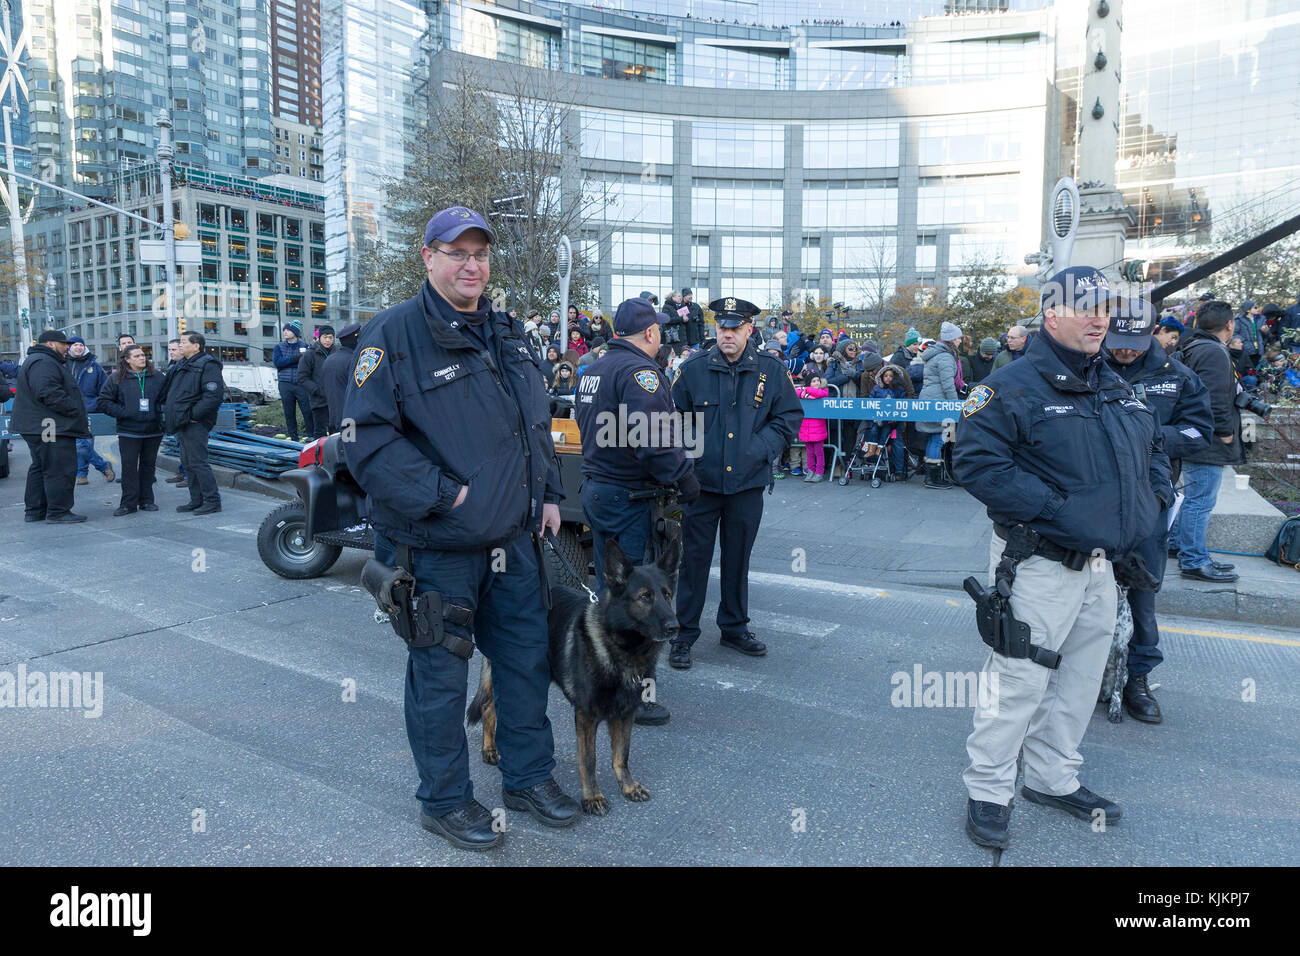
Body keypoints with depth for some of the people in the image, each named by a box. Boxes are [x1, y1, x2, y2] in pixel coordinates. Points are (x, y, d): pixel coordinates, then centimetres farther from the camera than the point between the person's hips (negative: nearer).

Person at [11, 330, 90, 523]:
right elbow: (49, 393, -26)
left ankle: (34, 510, 23)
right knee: (60, 469, -8)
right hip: (52, 428, -12)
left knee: (40, 467, 16)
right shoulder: (43, 362, -14)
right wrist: (76, 411, -20)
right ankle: (58, 512, -4)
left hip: (38, 427, 12)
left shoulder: (35, 361, 24)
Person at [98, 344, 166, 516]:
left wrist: (162, 418, 2)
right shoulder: (116, 378, 1)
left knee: (148, 465, 9)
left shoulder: (157, 376, 6)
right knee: (129, 466, -3)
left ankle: (146, 500, 17)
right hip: (128, 432, -2)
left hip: (153, 431, 2)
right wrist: (124, 413, -9)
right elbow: (104, 402, 3)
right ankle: (129, 503, 3)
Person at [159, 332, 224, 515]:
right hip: (182, 424, 10)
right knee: (189, 464, 13)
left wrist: (194, 415, -21)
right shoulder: (182, 365, 18)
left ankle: (212, 501, -5)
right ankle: (196, 500, 21)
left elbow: (213, 396, -22)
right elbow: (167, 391, 28)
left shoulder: (207, 365, -12)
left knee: (198, 462, -10)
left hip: (195, 424, -10)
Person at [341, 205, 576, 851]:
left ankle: (529, 775, 35)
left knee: (527, 657, 15)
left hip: (515, 539, 7)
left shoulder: (509, 333, 12)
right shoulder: (394, 334, -11)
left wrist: (548, 494, 14)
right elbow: (367, 436, -19)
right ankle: (444, 800, 27)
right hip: (437, 549, -6)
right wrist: (442, 495, -21)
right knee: (440, 675, 7)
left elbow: (538, 424, 21)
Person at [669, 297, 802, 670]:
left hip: (747, 482, 2)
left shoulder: (771, 371, 0)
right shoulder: (693, 369, -2)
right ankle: (685, 633, 17)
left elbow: (790, 416, 7)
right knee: (694, 558, 4)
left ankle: (734, 627, 32)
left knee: (738, 559, 15)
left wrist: (762, 447, -7)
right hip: (701, 481, -1)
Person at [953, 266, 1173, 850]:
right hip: (1040, 566, -8)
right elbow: (976, 459, -21)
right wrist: (1051, 509, -23)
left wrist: (1156, 494, 8)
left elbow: (1153, 447, 27)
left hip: (1104, 566, 8)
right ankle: (988, 790, 13)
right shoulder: (1013, 386, -12)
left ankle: (1053, 778, 35)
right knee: (1020, 679, -4)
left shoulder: (1116, 388, 14)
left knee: (1081, 677, 17)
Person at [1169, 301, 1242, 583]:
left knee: (1193, 498, 22)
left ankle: (1179, 545, 33)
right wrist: (1226, 431, -15)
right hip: (1209, 444, -11)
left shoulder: (1191, 349, 15)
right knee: (1200, 501, -6)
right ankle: (1194, 561, -2)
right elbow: (1215, 399, -24)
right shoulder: (1214, 352, -18)